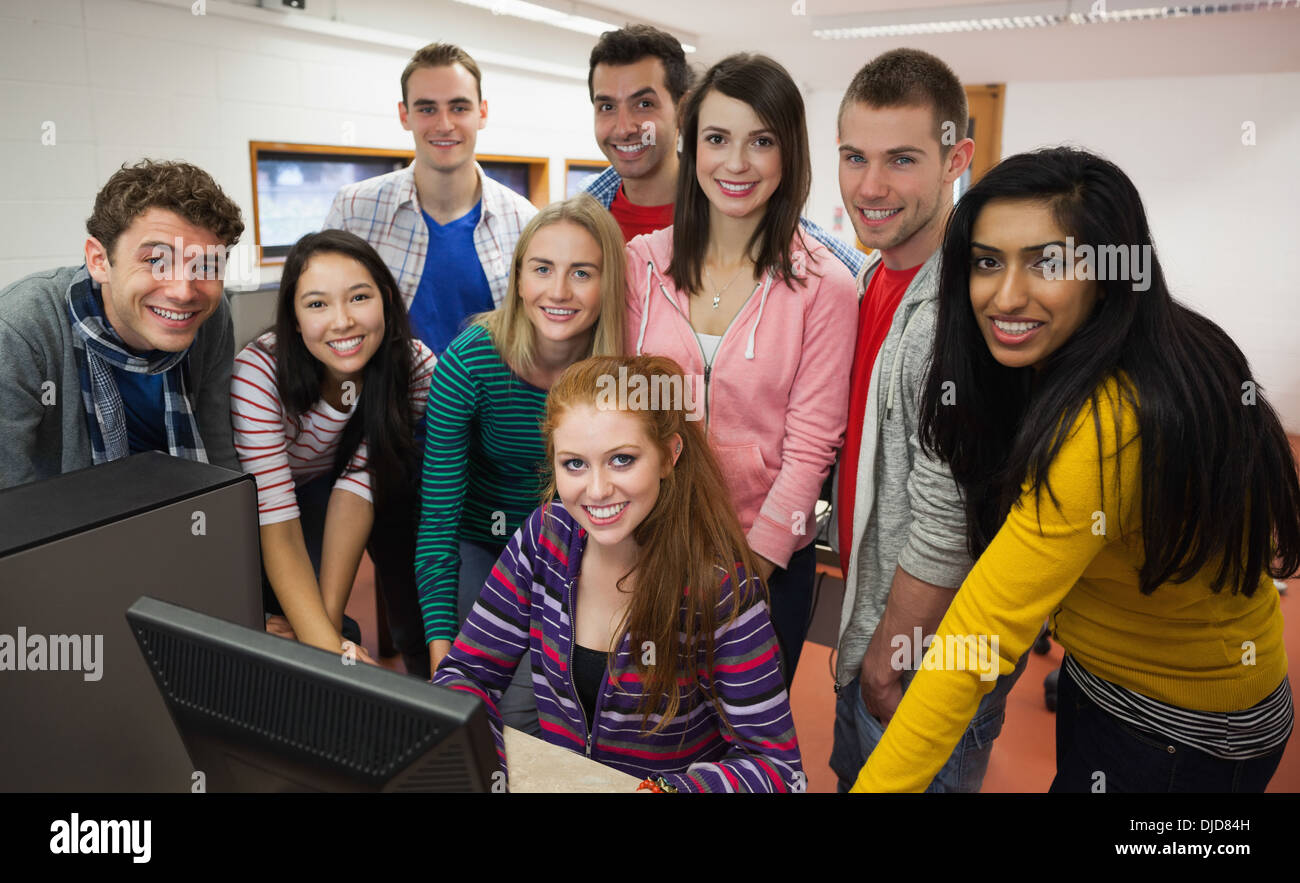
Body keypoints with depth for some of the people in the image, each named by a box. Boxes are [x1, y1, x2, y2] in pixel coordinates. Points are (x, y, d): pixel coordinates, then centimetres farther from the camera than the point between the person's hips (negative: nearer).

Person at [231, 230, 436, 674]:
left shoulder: (416, 366, -24)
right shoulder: (260, 372, -32)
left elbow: (357, 485, -25)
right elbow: (279, 527, -35)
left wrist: (329, 614, -34)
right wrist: (330, 646, -44)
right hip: (261, 504, -4)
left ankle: (427, 667, -5)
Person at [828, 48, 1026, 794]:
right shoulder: (879, 276, 3)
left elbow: (945, 528, -26)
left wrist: (888, 656, -14)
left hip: (931, 659, -8)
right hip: (872, 627, 9)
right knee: (858, 774, 27)